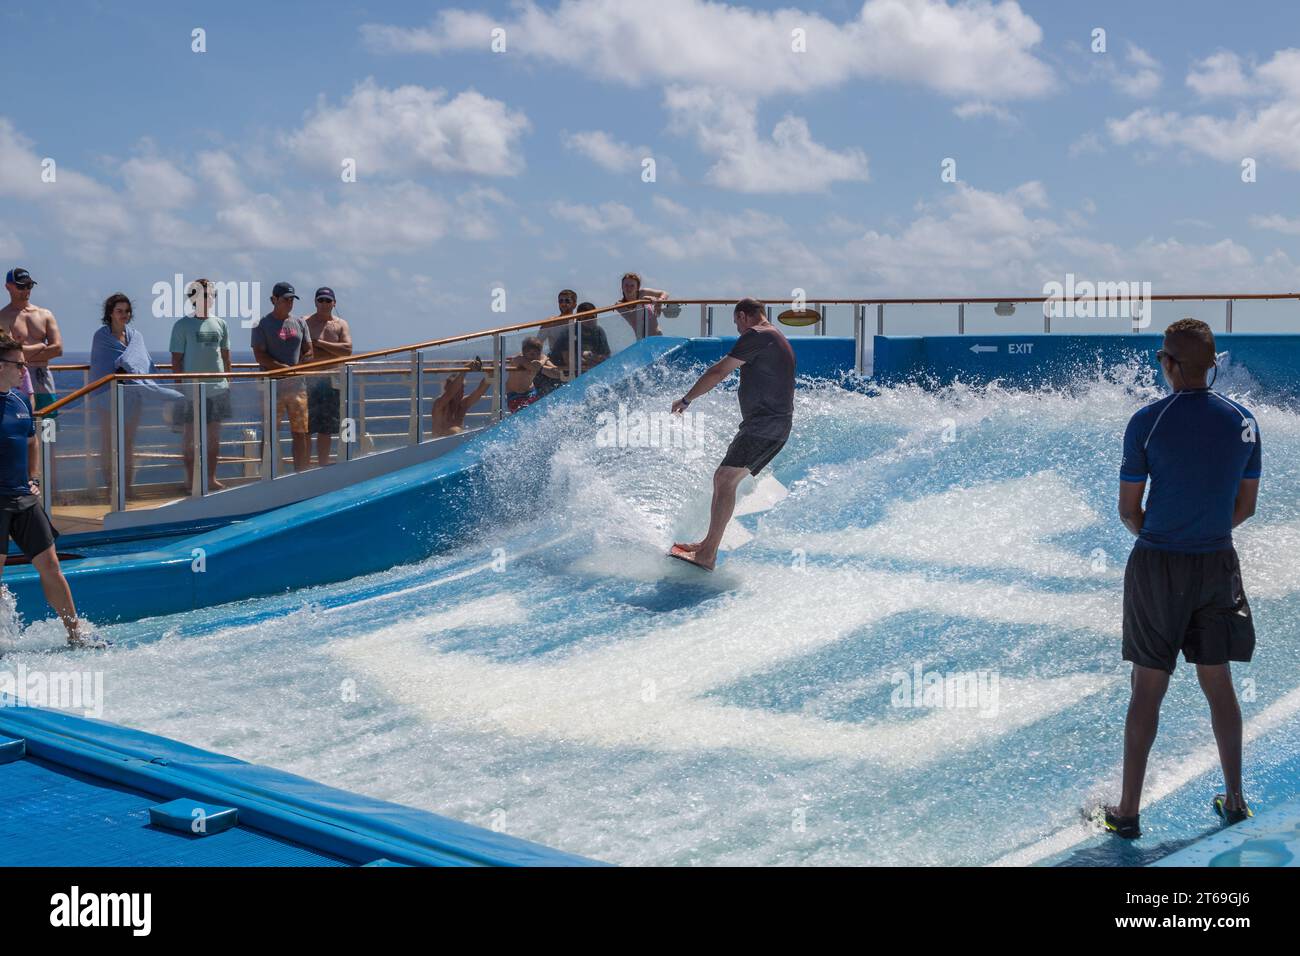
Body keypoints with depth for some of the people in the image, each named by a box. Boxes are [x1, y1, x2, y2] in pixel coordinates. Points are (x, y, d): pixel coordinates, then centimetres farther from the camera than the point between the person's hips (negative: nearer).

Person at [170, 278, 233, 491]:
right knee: (191, 434, 2)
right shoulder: (183, 325, -3)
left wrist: (228, 380, 11)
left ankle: (211, 478, 14)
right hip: (192, 388, -4)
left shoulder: (220, 324, 10)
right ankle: (190, 478, 10)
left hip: (218, 386, 4)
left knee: (214, 433, 7)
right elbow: (176, 358, -4)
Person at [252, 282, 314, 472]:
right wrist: (285, 368, -17)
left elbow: (309, 353, 12)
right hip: (272, 387, -4)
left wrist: (297, 367, -7)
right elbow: (259, 356, -10)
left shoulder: (299, 323, 13)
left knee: (302, 433, 4)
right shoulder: (262, 325, -2)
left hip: (296, 385, 5)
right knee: (270, 435, -3)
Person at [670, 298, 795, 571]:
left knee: (725, 479, -17)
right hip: (774, 426, 11)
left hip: (764, 426, -11)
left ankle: (707, 555, -22)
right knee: (723, 479, 15)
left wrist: (686, 399, -3)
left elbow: (718, 372, -12)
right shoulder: (776, 339, 22)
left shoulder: (756, 336, -10)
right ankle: (709, 543, 20)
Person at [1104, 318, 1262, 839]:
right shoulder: (1243, 420, -1)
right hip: (1217, 563, 4)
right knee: (1219, 684, 16)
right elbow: (1246, 505, 8)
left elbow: (1128, 510, -8)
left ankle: (1128, 812, 10)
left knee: (1147, 690, 3)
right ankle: (1234, 800, 26)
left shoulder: (1147, 422, -13)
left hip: (1157, 566, -3)